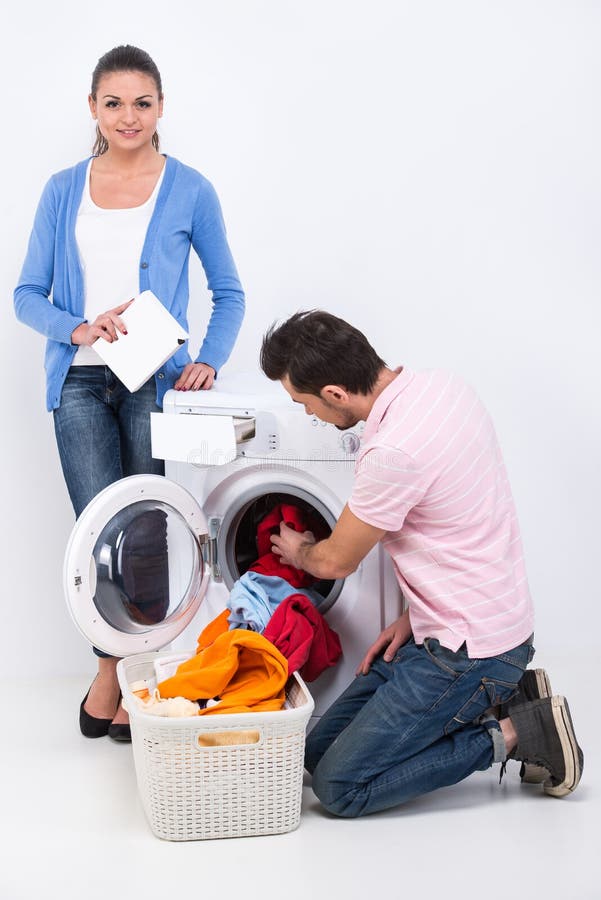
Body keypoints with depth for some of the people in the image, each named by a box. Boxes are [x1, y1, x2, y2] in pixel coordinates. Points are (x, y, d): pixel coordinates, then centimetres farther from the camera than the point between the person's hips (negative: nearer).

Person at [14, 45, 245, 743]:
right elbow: (28, 294, 8)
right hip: (80, 383, 1)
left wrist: (208, 360, -8)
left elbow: (228, 293, 9)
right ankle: (110, 674, 12)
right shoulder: (64, 191, 9)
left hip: (153, 381, -1)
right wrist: (79, 329, -11)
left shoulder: (189, 190, 4)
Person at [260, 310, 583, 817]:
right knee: (320, 751, 11)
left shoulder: (394, 451, -28)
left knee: (340, 786, -6)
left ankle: (514, 733, -1)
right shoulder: (439, 385, 0)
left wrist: (299, 552, 14)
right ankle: (501, 698, 11)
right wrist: (415, 615, 10)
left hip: (469, 650, -9)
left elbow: (337, 561, -10)